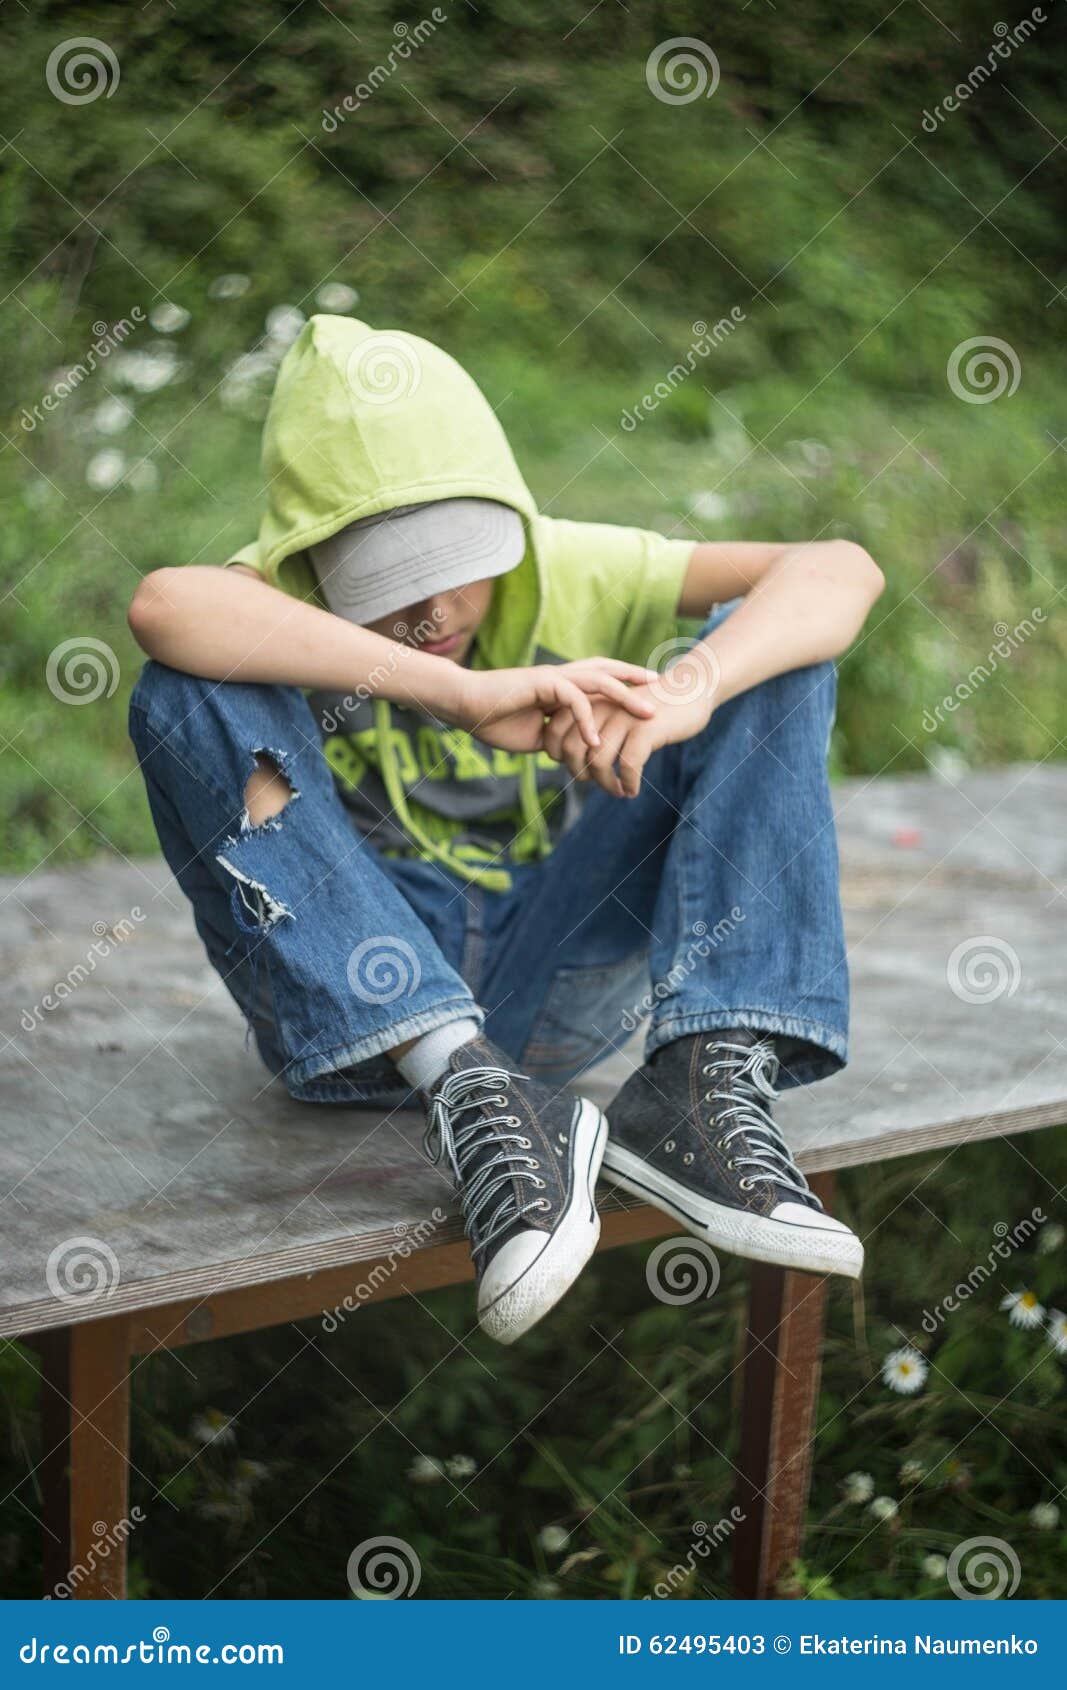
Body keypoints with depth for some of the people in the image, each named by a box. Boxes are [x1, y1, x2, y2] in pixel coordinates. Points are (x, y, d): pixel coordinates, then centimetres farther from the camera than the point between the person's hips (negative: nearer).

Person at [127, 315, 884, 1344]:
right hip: (357, 1001, -1)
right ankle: (474, 1099, -35)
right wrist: (463, 692, -43)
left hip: (556, 984, 2)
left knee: (761, 652, -11)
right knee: (190, 703, -26)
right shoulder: (288, 600, -8)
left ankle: (707, 1076, -28)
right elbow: (164, 607, -35)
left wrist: (686, 692, -36)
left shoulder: (569, 574, -2)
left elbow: (840, 573, -15)